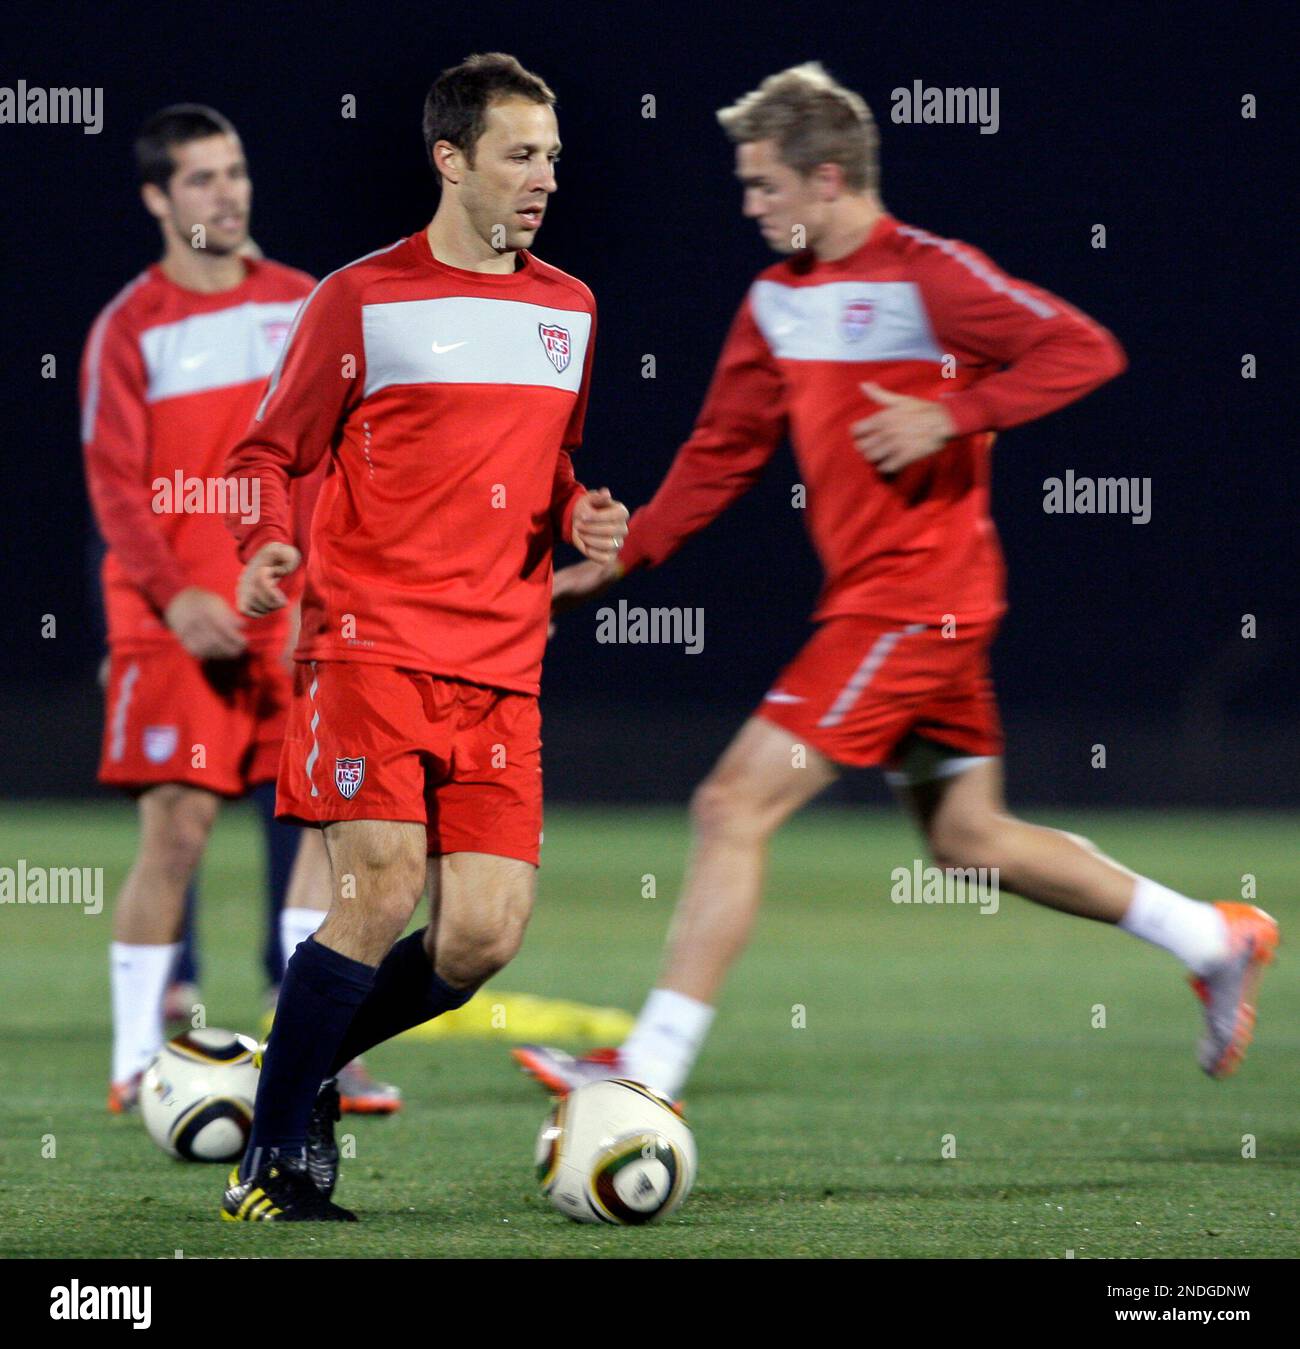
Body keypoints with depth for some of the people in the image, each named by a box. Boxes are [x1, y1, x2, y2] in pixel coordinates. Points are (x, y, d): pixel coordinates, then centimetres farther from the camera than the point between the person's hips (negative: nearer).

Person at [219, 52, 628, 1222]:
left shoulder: (569, 310, 16)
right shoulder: (362, 300, 0)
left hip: (502, 665, 5)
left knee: (485, 932, -6)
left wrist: (580, 514, 5)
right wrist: (267, 545, -16)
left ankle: (306, 1072, 18)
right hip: (372, 639, -5)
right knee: (382, 892, -18)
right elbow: (270, 452, 4)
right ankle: (271, 1160, -5)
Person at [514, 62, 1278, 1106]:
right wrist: (618, 561, 13)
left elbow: (1085, 351, -17)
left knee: (734, 808, -13)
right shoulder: (778, 298, 12)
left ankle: (651, 1070, -12)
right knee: (968, 838, 15)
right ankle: (1215, 940, 26)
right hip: (879, 598, 9)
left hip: (913, 597, -9)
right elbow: (724, 451, 18)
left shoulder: (924, 275, -13)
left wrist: (950, 415, -24)